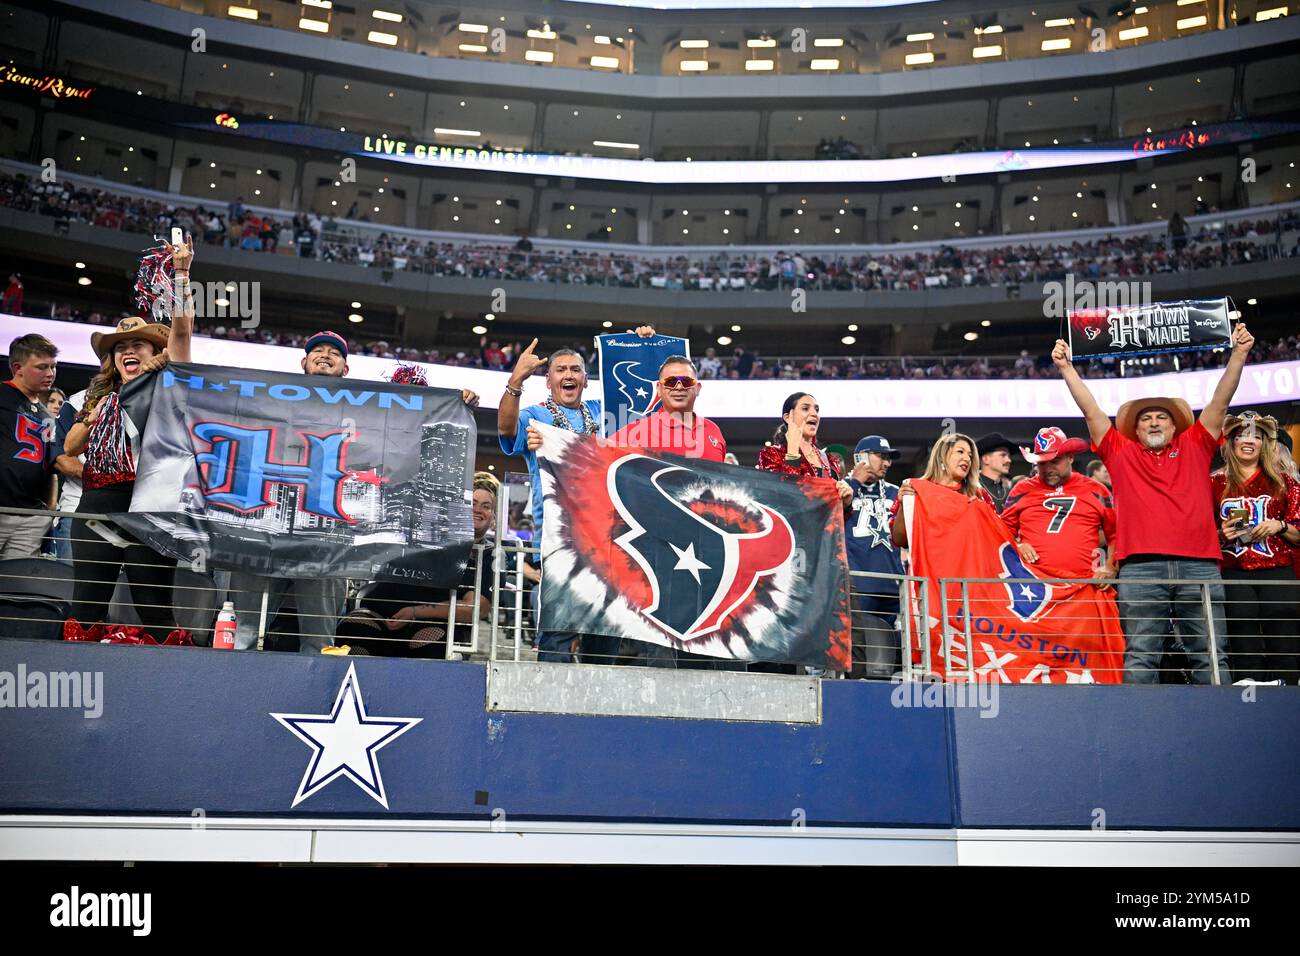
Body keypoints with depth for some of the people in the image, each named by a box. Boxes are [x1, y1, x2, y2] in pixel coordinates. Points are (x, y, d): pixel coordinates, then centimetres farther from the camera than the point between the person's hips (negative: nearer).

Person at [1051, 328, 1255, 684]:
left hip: (1199, 565, 1)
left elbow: (1220, 401, 16)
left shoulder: (1195, 447, 20)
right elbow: (1091, 411, 14)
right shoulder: (1121, 454, 17)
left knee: (1211, 656, 3)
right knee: (1140, 657, -3)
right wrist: (1067, 367, 10)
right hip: (1140, 566, -1)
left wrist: (1239, 353, 10)